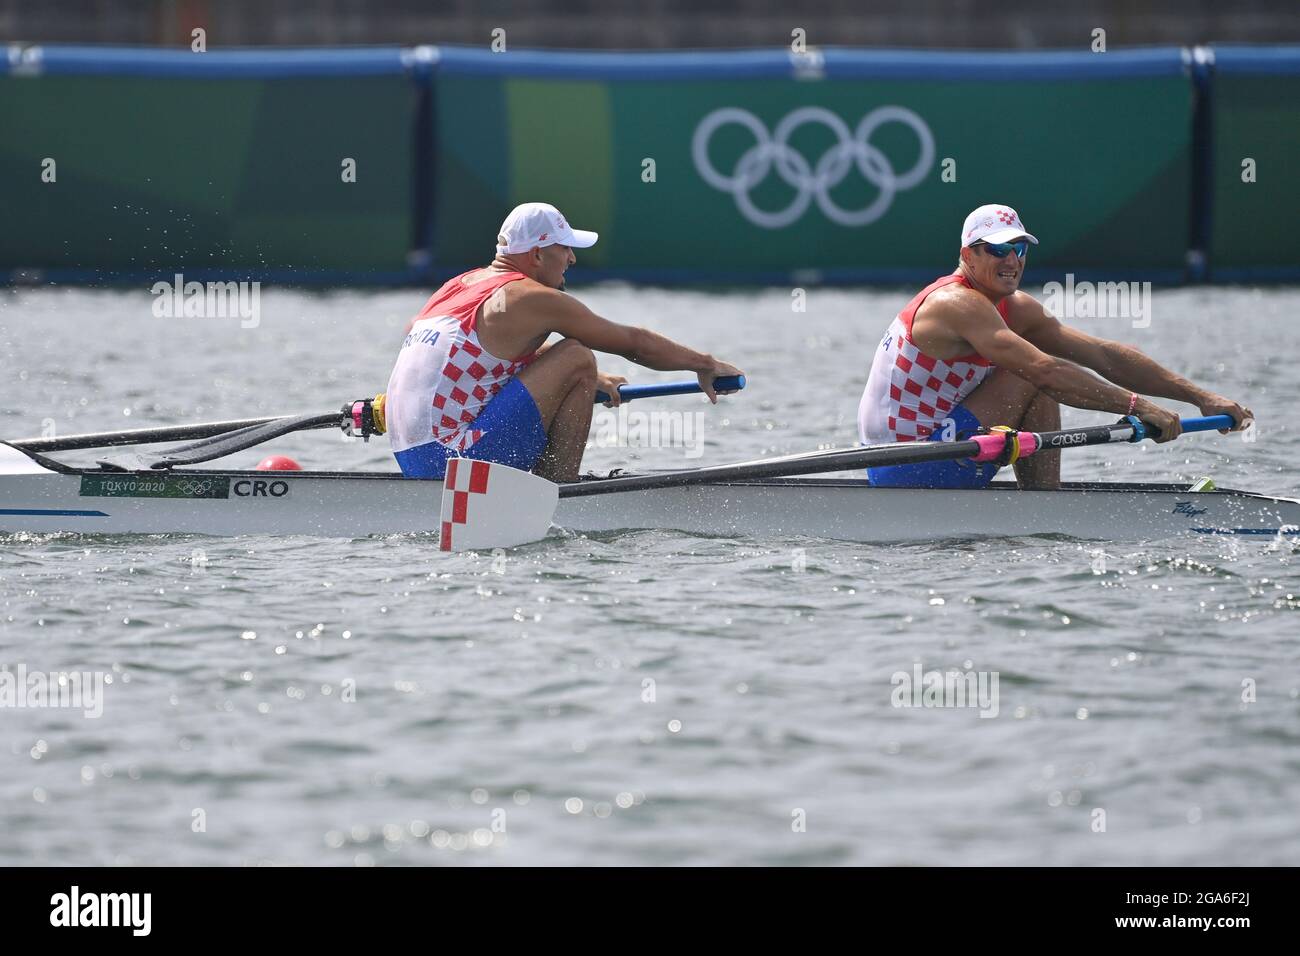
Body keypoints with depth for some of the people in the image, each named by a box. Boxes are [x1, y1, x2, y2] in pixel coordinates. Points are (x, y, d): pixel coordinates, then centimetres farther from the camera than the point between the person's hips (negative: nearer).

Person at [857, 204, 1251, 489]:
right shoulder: (959, 304, -19)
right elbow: (1044, 369, -30)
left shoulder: (1018, 310, 11)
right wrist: (1137, 406, -32)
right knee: (1031, 383, -13)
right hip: (905, 470, -10)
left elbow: (1103, 355, 6)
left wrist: (1199, 396, -1)